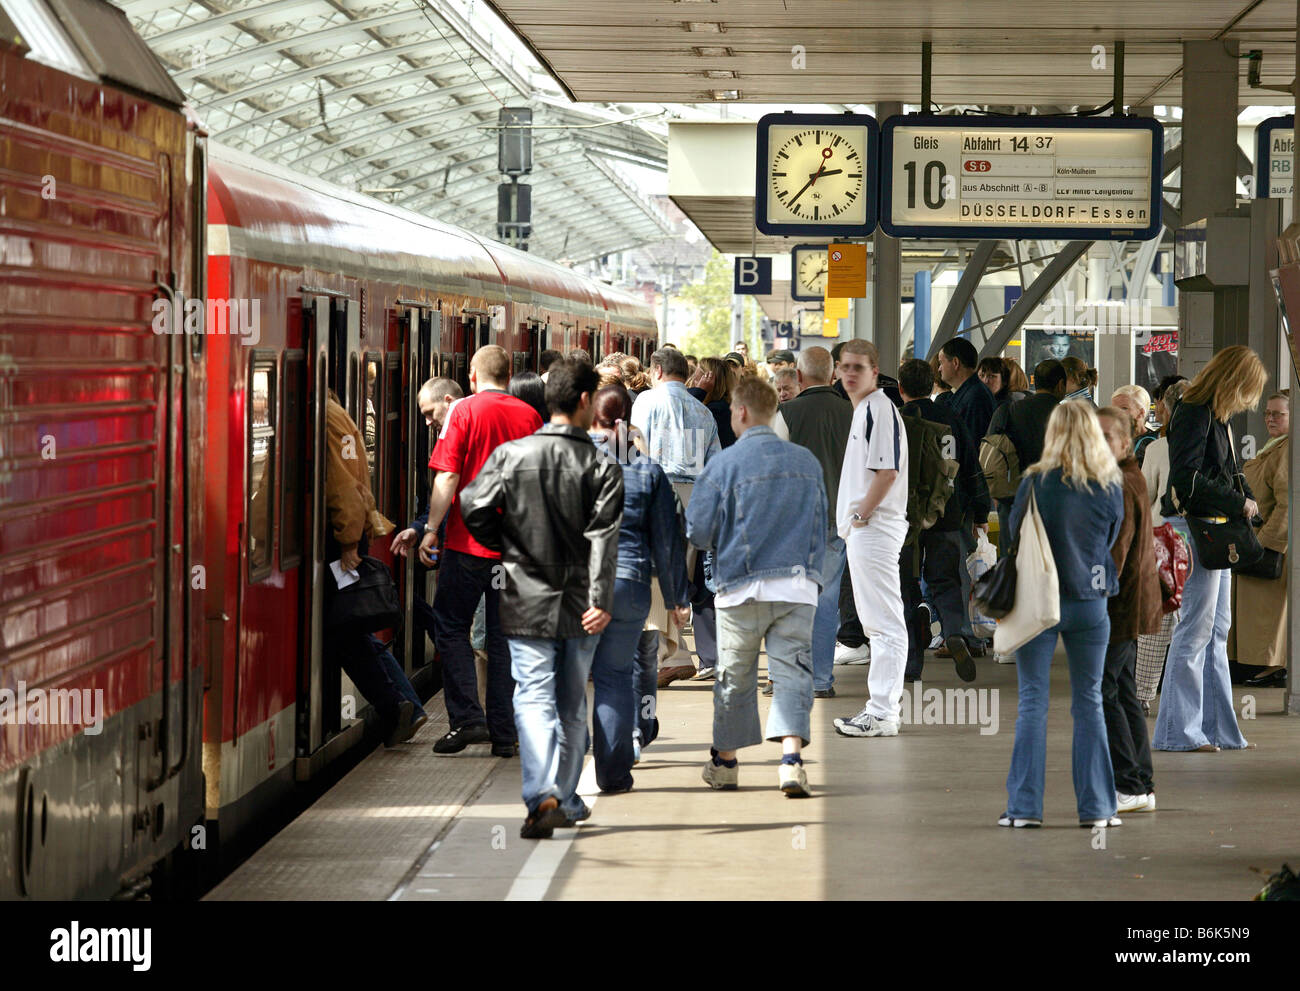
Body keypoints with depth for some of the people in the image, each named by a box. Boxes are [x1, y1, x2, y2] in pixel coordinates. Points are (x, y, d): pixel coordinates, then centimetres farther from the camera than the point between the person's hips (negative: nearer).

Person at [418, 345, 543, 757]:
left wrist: (431, 529, -5)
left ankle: (467, 719, -6)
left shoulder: (464, 411, -6)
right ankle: (503, 732, 8)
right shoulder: (529, 415, 5)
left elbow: (448, 477, -11)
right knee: (505, 636, 8)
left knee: (451, 627, 7)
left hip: (470, 540, -4)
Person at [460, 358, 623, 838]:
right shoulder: (601, 467, -6)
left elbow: (474, 507, -8)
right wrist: (601, 600, -18)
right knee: (572, 704, 15)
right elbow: (603, 537, -14)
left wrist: (506, 550, 10)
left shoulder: (510, 454, -3)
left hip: (527, 600, 0)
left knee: (534, 699, -2)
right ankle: (566, 800, 23)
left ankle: (542, 795, -21)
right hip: (579, 602, 0)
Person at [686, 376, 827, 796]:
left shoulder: (724, 464, -7)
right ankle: (791, 757, -17)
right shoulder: (807, 461, 8)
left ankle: (725, 761, 24)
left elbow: (698, 530, -5)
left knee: (735, 678, 10)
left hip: (743, 587, -3)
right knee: (791, 672, 0)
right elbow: (821, 529, 19)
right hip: (798, 586, 3)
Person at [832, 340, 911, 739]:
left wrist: (860, 515, -15)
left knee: (885, 623, -10)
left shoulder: (880, 408, -13)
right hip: (860, 531, 11)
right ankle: (884, 704, 21)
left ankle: (882, 714, -12)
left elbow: (887, 471, -21)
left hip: (875, 527, -11)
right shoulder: (862, 410, 19)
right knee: (874, 623, 15)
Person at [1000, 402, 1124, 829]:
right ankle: (1096, 806, 8)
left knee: (1032, 702, 2)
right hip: (1090, 602, 2)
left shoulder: (1036, 482, -9)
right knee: (1089, 702, 9)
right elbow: (1111, 541, 10)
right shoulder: (1111, 486, -2)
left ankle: (1024, 806, 0)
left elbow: (1014, 537, 1)